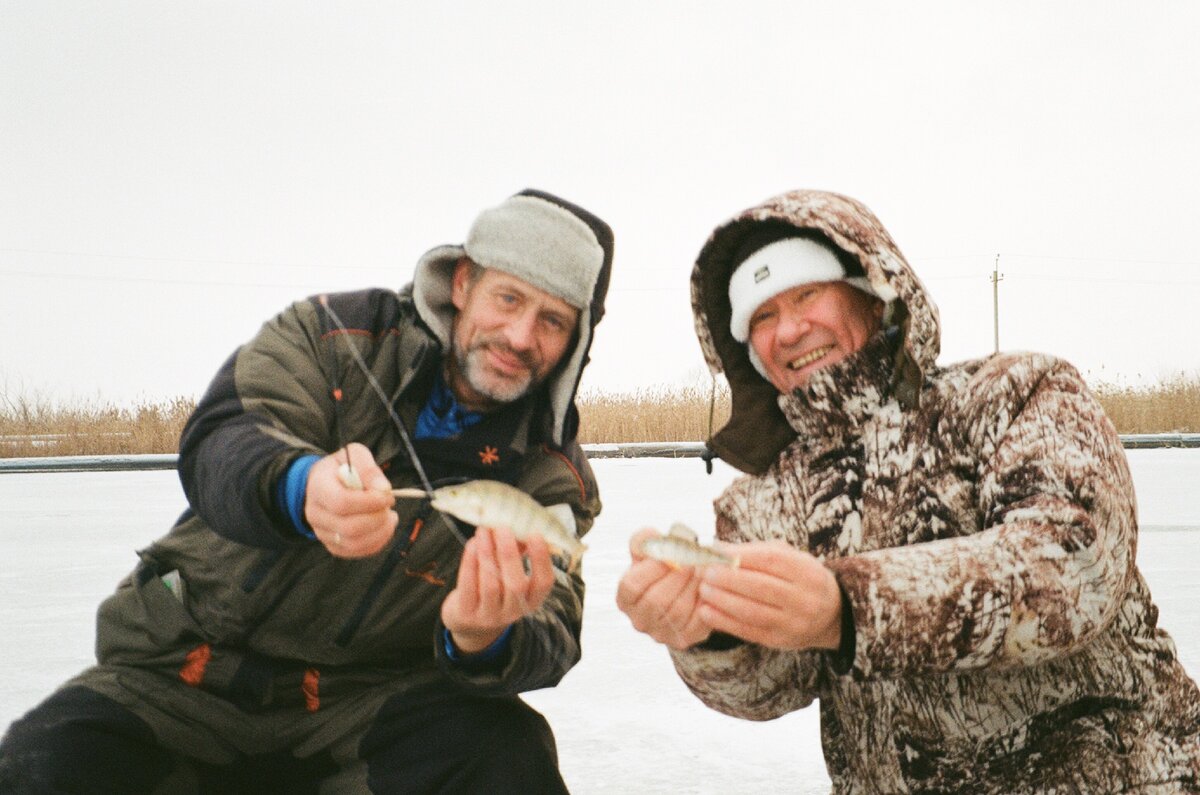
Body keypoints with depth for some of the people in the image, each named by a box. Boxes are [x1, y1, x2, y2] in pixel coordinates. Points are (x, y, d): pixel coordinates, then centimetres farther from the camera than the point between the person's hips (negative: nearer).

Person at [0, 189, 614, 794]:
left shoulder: (552, 477, 0)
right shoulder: (334, 333, -2)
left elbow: (550, 635, -13)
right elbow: (215, 447, -18)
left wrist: (484, 641, -38)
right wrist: (300, 488, -42)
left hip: (367, 702, 0)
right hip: (181, 681, 1)